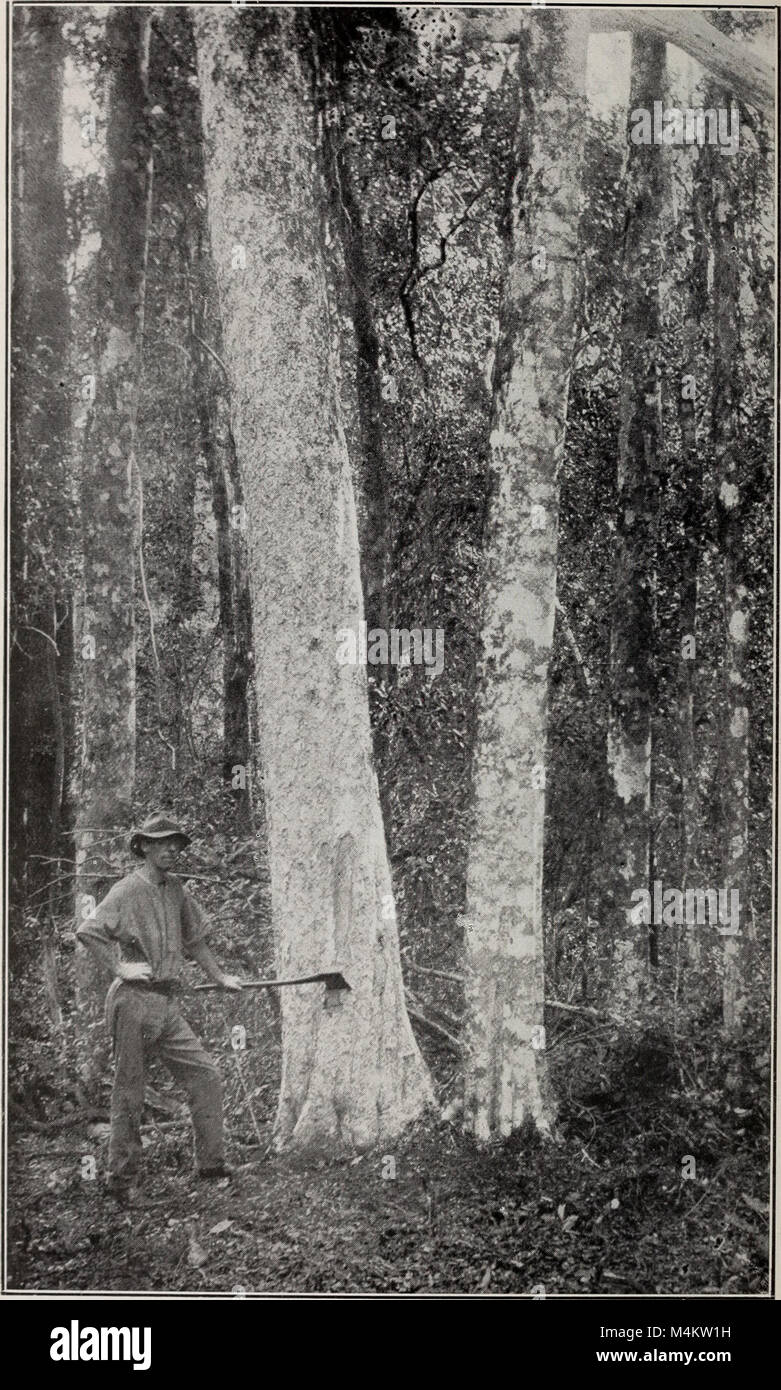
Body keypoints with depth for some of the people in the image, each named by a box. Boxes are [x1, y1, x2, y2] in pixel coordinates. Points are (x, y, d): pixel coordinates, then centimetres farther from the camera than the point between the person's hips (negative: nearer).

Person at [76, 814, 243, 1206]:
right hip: (134, 1001, -7)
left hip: (168, 1004, 7)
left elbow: (194, 938, 27)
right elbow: (88, 931, -18)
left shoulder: (175, 890, 13)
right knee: (129, 1093, 1)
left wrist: (218, 977, 31)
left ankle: (211, 1162, 10)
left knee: (206, 1076, 2)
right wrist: (120, 968, -18)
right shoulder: (128, 890, -10)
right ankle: (122, 1180, 11)